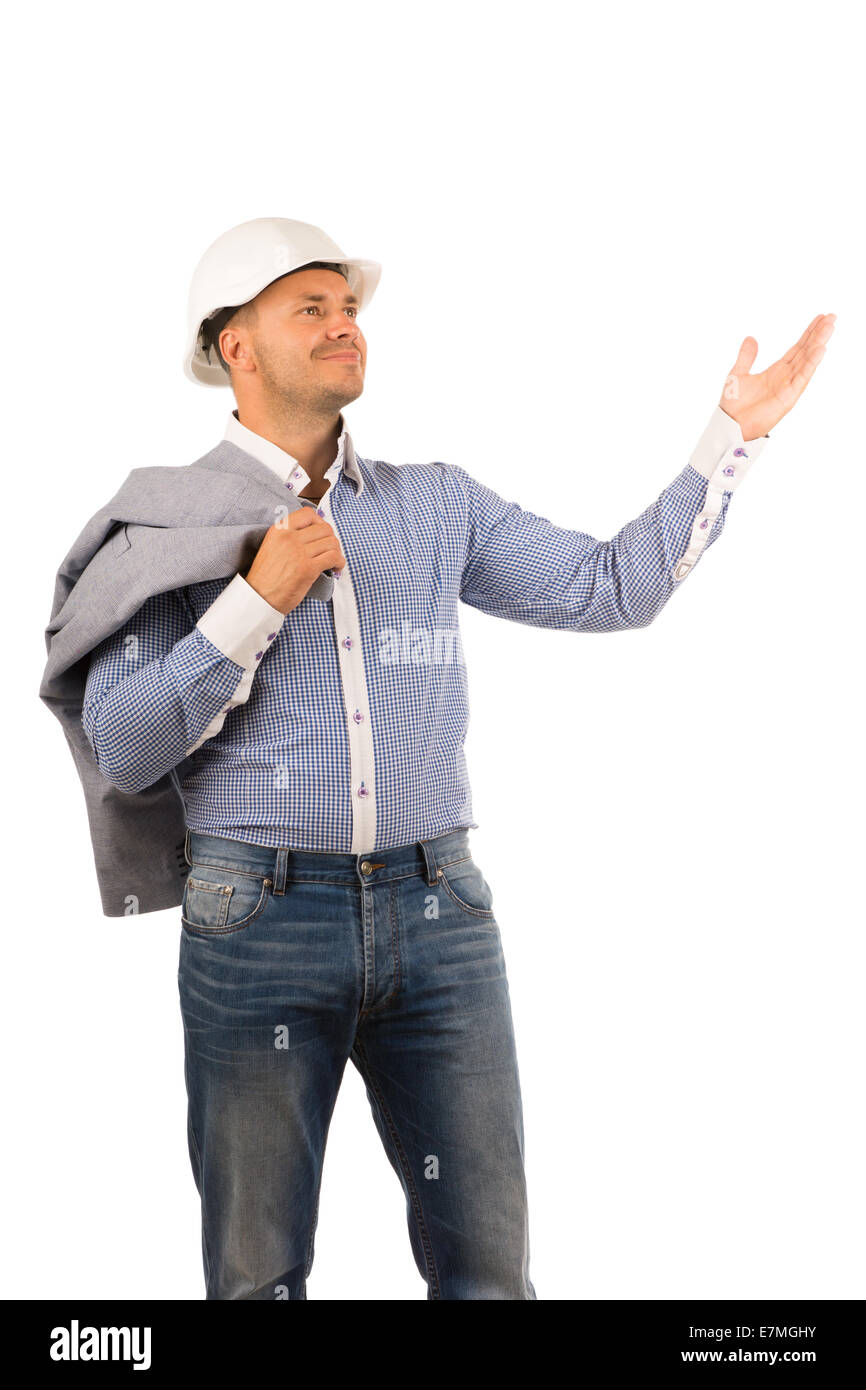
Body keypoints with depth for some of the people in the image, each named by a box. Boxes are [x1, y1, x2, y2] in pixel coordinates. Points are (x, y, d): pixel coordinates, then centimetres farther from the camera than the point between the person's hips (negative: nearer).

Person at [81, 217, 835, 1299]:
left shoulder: (438, 504, 11)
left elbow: (613, 589, 8)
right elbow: (123, 748, -6)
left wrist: (733, 435, 5)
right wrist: (259, 598, -15)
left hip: (437, 919, 3)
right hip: (260, 923, -2)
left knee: (488, 1260, 5)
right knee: (258, 1271, 7)